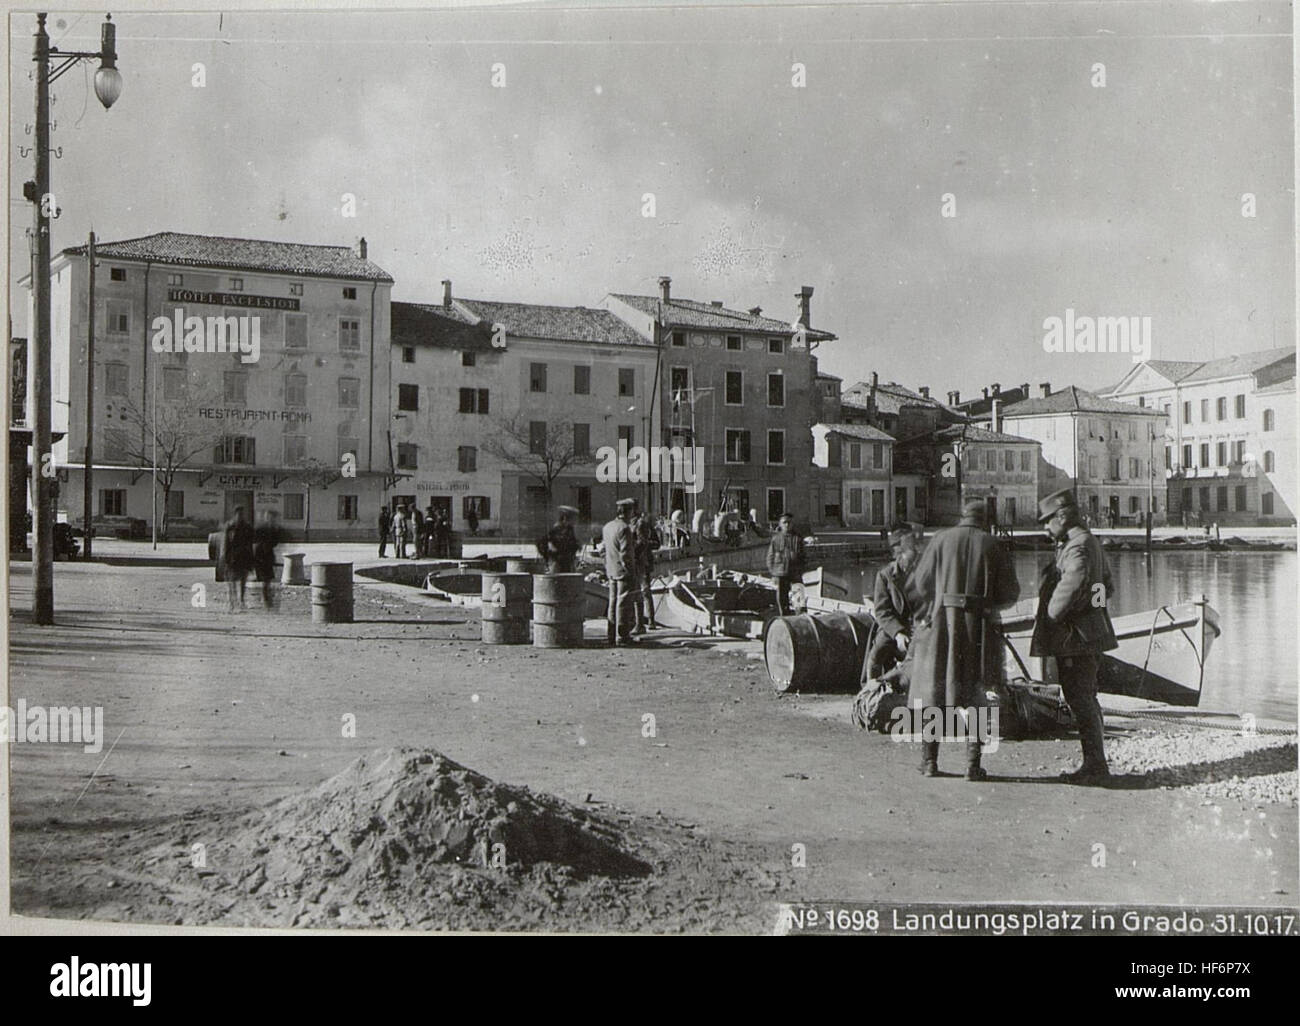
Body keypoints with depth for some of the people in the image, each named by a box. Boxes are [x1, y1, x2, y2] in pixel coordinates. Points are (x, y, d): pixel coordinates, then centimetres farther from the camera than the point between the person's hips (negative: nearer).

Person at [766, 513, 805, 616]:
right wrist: (773, 574, -2)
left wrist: (799, 572, 0)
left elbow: (802, 557, 8)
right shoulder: (776, 538, 3)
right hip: (780, 574, -1)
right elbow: (770, 557, 4)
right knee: (781, 599, 3)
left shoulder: (797, 539, 5)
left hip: (794, 574, 1)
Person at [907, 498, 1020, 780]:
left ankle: (929, 760, 11)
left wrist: (926, 612, 16)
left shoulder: (941, 540, 1)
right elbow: (1010, 592, 4)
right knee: (974, 694, 6)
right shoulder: (993, 546, 2)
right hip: (978, 628, 0)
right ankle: (973, 764, 2)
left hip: (941, 623, 0)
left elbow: (919, 582, 1)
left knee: (931, 688, 9)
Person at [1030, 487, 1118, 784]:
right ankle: (1096, 764, 22)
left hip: (1076, 637, -11)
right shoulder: (1091, 542, 18)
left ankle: (1095, 765, -1)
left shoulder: (1078, 546, -17)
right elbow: (1106, 585, 27)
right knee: (1085, 700, 15)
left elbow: (1074, 582, -31)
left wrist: (1052, 614, -20)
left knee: (1081, 701, -6)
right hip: (1090, 633, 11)